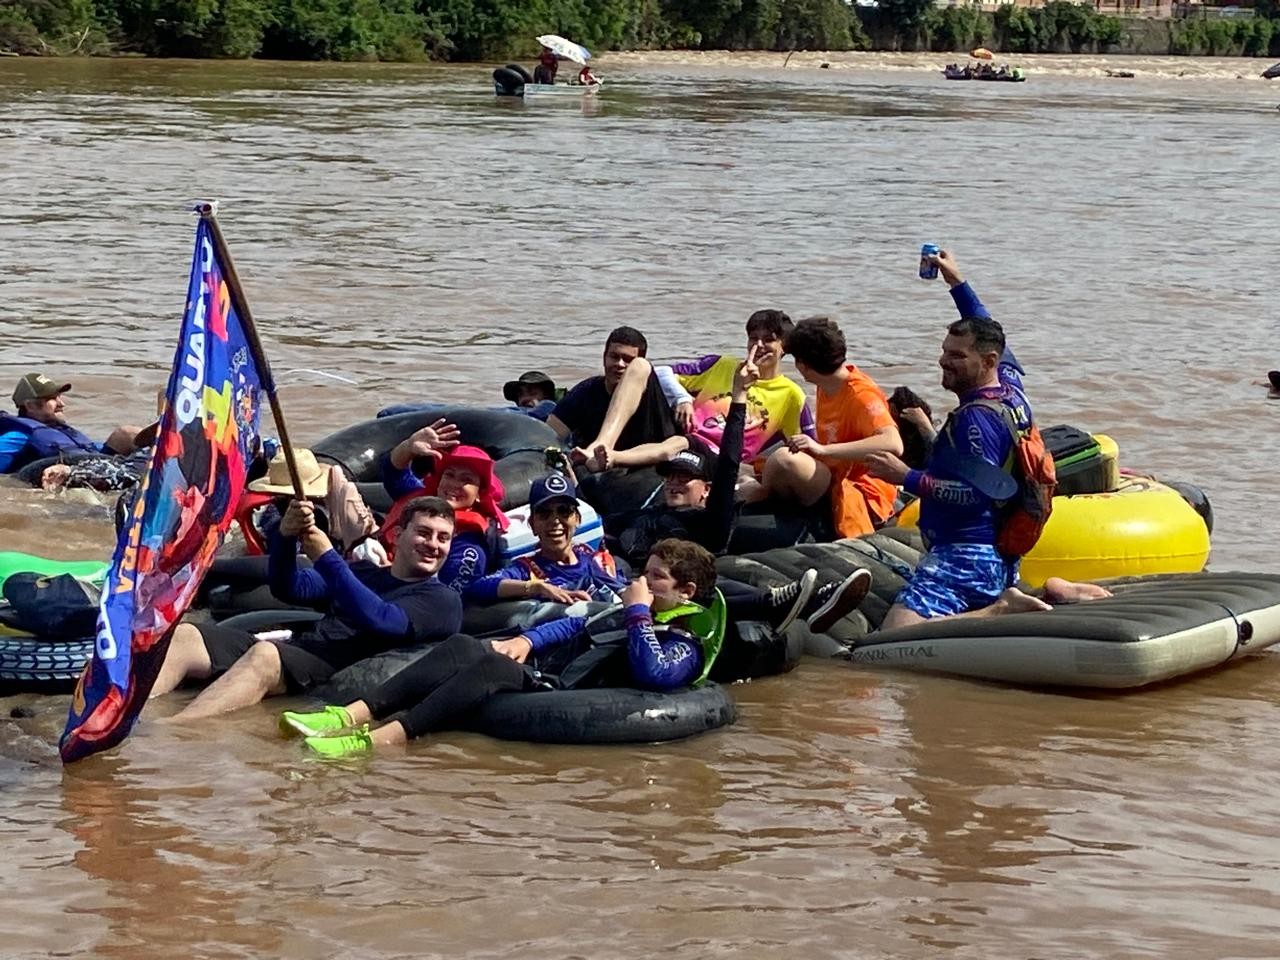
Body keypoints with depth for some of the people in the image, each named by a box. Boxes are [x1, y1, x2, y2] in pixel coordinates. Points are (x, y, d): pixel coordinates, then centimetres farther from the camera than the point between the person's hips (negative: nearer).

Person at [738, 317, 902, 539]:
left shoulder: (861, 394, -18)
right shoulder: (826, 387, 10)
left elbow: (893, 444, -35)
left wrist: (822, 449, -36)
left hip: (862, 499, -10)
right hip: (832, 484, 10)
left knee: (784, 459, -28)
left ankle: (764, 495, -2)